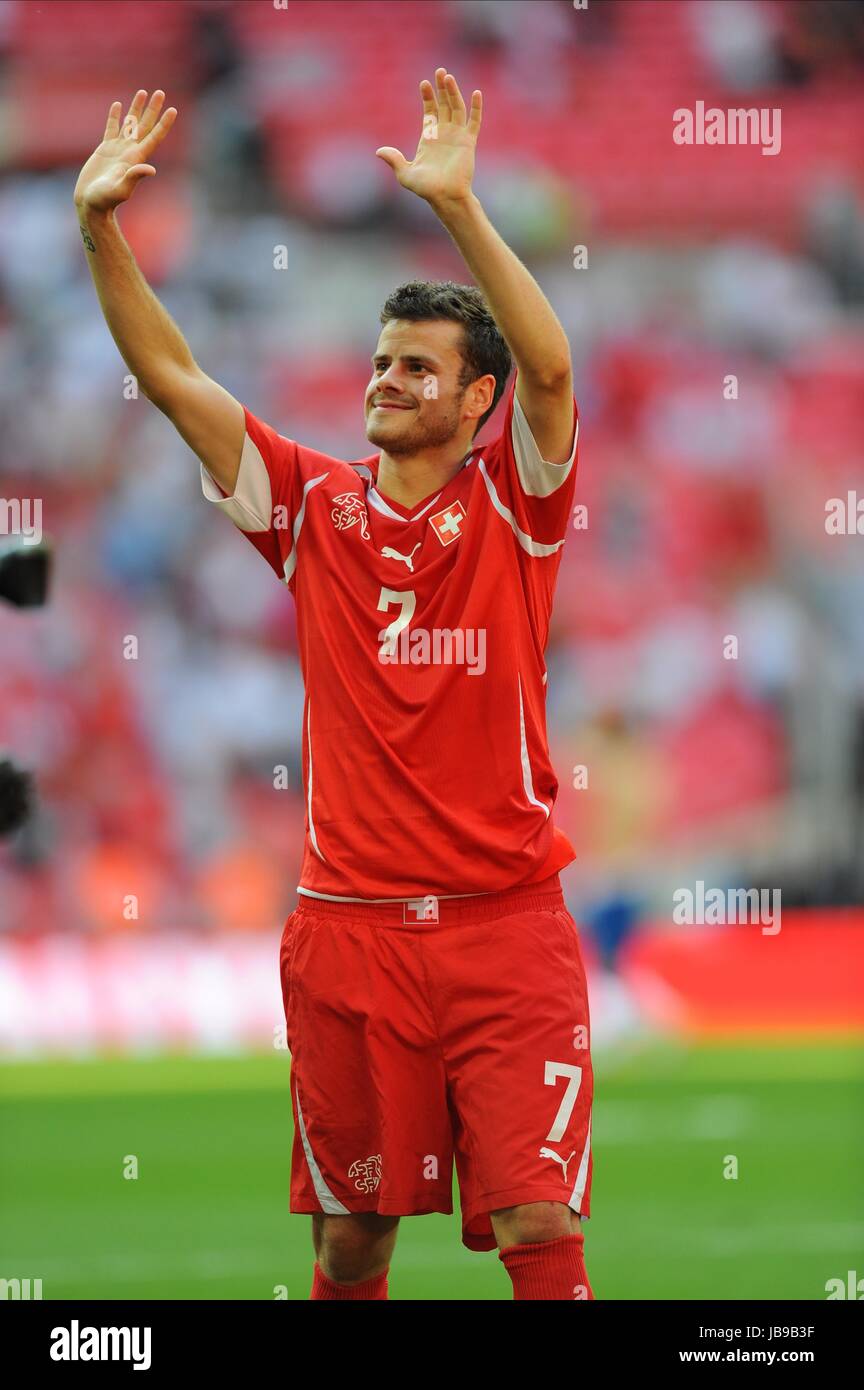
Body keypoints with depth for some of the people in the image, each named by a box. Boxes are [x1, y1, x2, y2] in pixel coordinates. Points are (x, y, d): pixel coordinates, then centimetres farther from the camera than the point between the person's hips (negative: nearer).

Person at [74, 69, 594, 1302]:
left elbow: (549, 368, -18)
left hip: (504, 921, -3)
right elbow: (170, 377, 4)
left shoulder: (510, 506, 0)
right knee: (351, 1237, 8)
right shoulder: (315, 508, 7)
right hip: (350, 924, 3)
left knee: (540, 1223, -9)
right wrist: (101, 230, -7)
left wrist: (458, 204, -28)